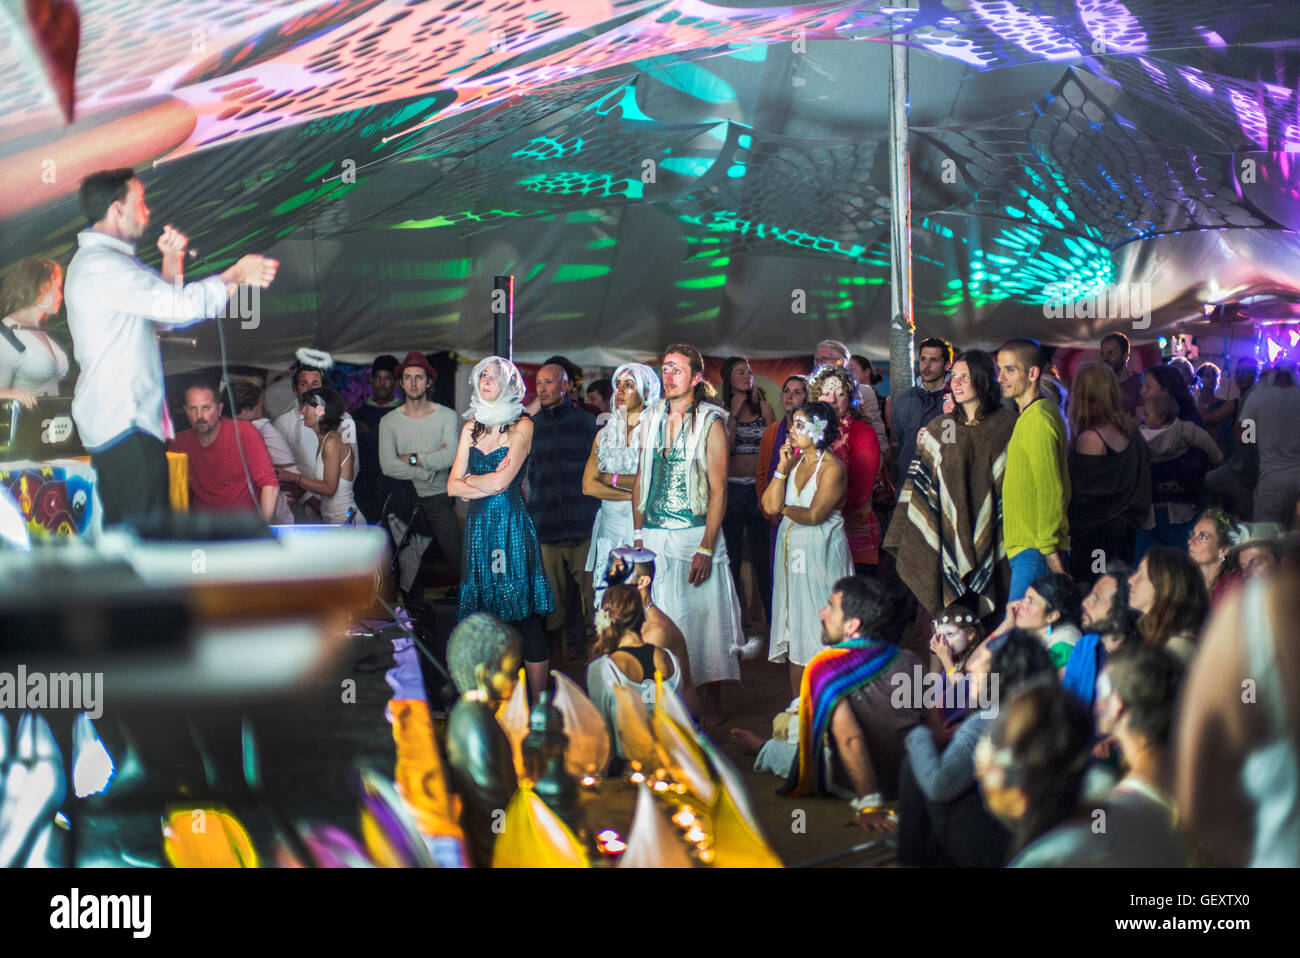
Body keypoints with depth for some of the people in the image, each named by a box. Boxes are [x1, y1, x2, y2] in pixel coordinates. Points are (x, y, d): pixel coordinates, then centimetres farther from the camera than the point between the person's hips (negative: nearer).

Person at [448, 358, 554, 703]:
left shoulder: (522, 425, -2)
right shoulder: (472, 426, 13)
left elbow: (500, 481, -12)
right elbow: (453, 486, 8)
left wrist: (470, 480, 4)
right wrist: (490, 483, -5)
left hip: (512, 525, -5)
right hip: (478, 524, 5)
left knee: (525, 615, -6)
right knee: (482, 614, 3)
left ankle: (538, 708, -1)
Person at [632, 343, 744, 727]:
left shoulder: (710, 423, -4)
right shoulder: (651, 419, 10)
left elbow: (718, 489, -8)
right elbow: (641, 479, 14)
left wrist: (706, 548, -15)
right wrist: (638, 535, 5)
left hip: (696, 533, -4)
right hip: (654, 536, 4)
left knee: (703, 616, -3)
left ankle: (711, 706, 8)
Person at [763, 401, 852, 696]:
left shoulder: (832, 468, -11)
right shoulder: (794, 462, 9)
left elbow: (814, 515, -17)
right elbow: (771, 504, 0)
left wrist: (784, 509, -1)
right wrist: (782, 467, -7)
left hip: (820, 553, -7)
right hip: (790, 551, 7)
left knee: (820, 631, -3)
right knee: (795, 630, 9)